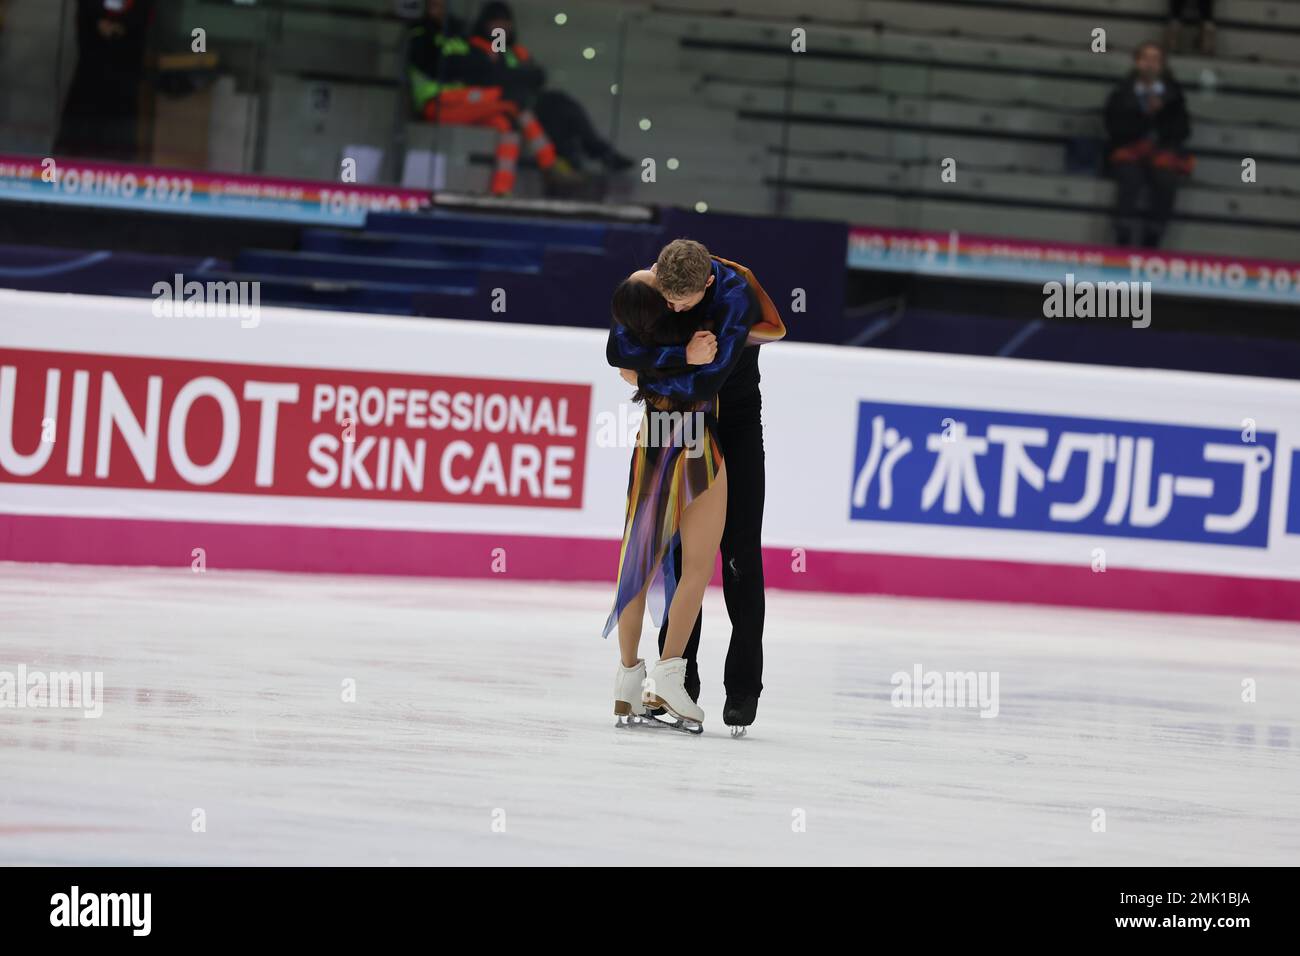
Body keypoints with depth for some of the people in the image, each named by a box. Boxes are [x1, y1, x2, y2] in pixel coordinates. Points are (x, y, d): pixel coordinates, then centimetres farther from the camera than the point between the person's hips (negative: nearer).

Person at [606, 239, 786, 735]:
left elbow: (708, 380, -34)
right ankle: (680, 679, 7)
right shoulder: (648, 283, -13)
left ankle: (743, 687, -3)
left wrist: (647, 379, -20)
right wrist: (680, 357, -35)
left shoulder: (736, 296, -27)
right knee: (677, 547, 2)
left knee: (739, 554, -6)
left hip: (735, 422, -4)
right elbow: (618, 350, -24)